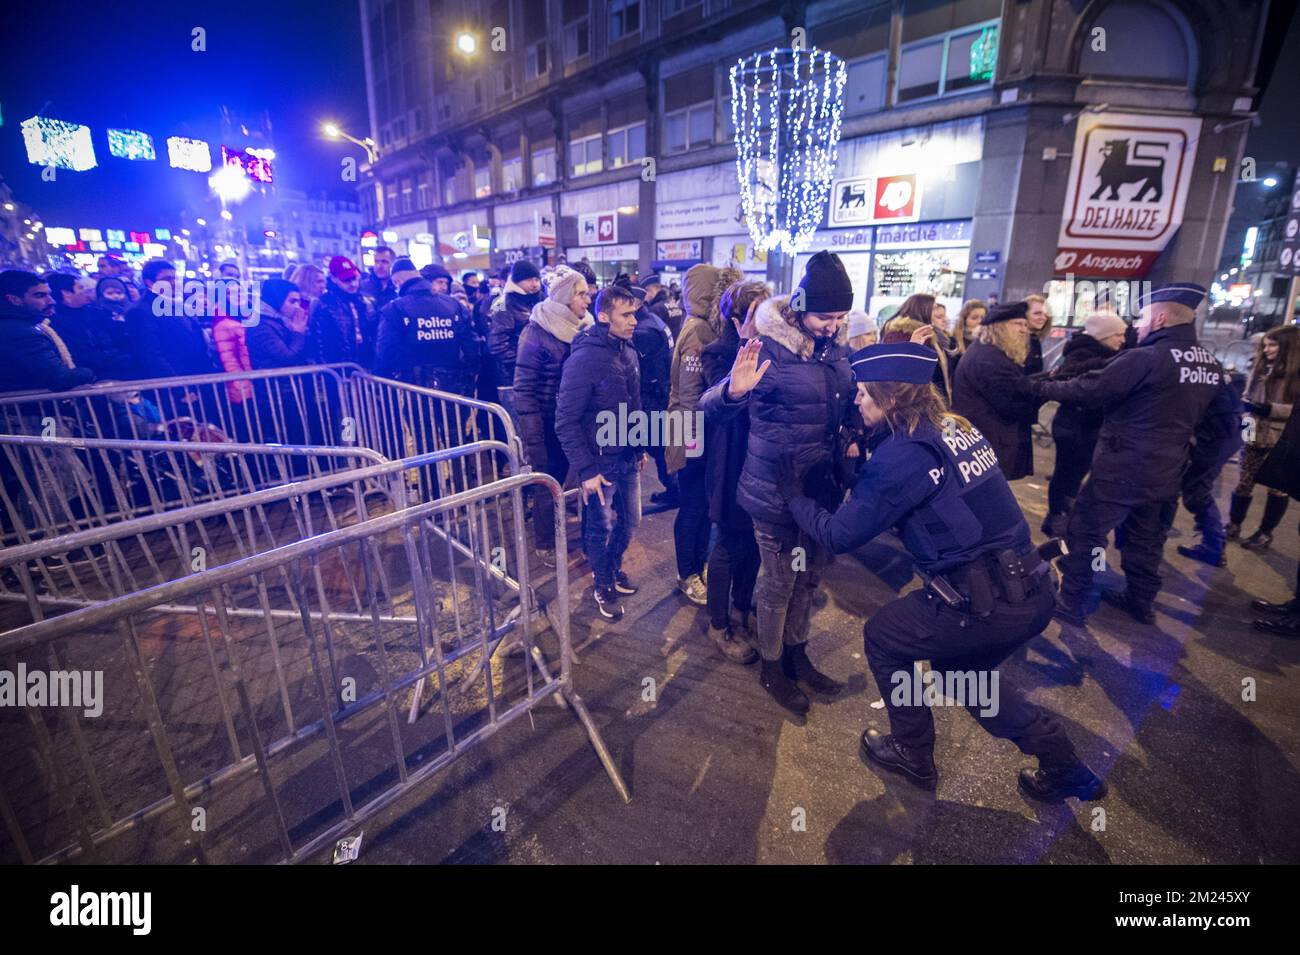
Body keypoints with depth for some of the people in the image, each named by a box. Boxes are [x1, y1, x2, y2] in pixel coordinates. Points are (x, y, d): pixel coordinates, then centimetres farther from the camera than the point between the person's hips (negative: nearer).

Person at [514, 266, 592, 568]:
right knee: (548, 484, 7)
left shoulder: (582, 328, 3)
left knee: (562, 479, 12)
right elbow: (524, 390, -15)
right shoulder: (536, 333, -14)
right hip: (549, 425, -5)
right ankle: (544, 545, 27)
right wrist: (532, 438, -18)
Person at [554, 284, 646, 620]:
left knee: (629, 521, 18)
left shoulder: (629, 352, 2)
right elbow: (566, 422, -18)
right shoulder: (584, 359, -19)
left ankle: (614, 568, 44)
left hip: (628, 459, 7)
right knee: (601, 528, 10)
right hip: (601, 463, -6)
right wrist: (586, 470, -19)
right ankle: (603, 586, 33)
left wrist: (640, 448, 15)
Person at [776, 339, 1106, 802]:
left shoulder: (902, 455, -19)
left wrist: (792, 493, 0)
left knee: (882, 635, 14)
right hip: (1030, 587, 9)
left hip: (984, 605, -9)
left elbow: (838, 535, -12)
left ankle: (913, 755, 31)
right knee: (961, 665, 31)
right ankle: (1063, 767, 34)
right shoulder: (954, 427, 6)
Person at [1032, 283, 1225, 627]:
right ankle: (1140, 601, 33)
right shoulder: (1211, 365, 8)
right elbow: (1194, 414, 21)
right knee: (1145, 538, 20)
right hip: (1165, 471, 8)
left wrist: (1041, 386, -3)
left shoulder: (1145, 358, -19)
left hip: (1123, 468, -8)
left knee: (1084, 532, 2)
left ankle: (1071, 604, 8)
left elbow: (1087, 391, -15)